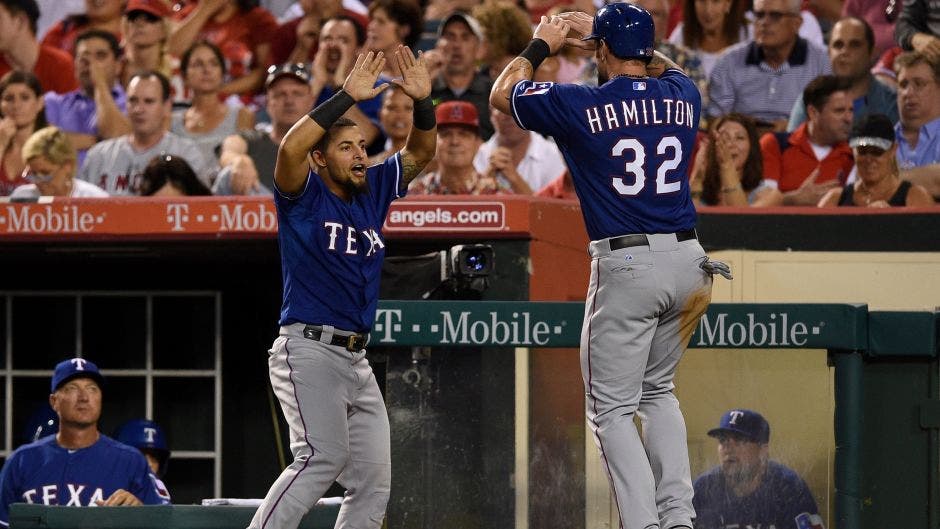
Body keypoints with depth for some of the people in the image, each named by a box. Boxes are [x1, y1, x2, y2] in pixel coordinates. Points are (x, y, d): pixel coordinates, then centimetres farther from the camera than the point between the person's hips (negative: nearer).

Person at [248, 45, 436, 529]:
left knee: (372, 480, 3)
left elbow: (420, 152, 15)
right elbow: (290, 149, -23)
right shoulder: (304, 194, -4)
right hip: (308, 349, -8)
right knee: (323, 455, -24)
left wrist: (422, 101, -5)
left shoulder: (373, 190, 14)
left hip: (356, 359, 8)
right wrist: (347, 97, -25)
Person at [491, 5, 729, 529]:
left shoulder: (580, 105, -6)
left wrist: (541, 45, 26)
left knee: (612, 409, 1)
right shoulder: (682, 96, 7)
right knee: (658, 390, 22)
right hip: (686, 258, 5)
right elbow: (666, 66, 35)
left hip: (626, 266, -5)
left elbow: (502, 93, 12)